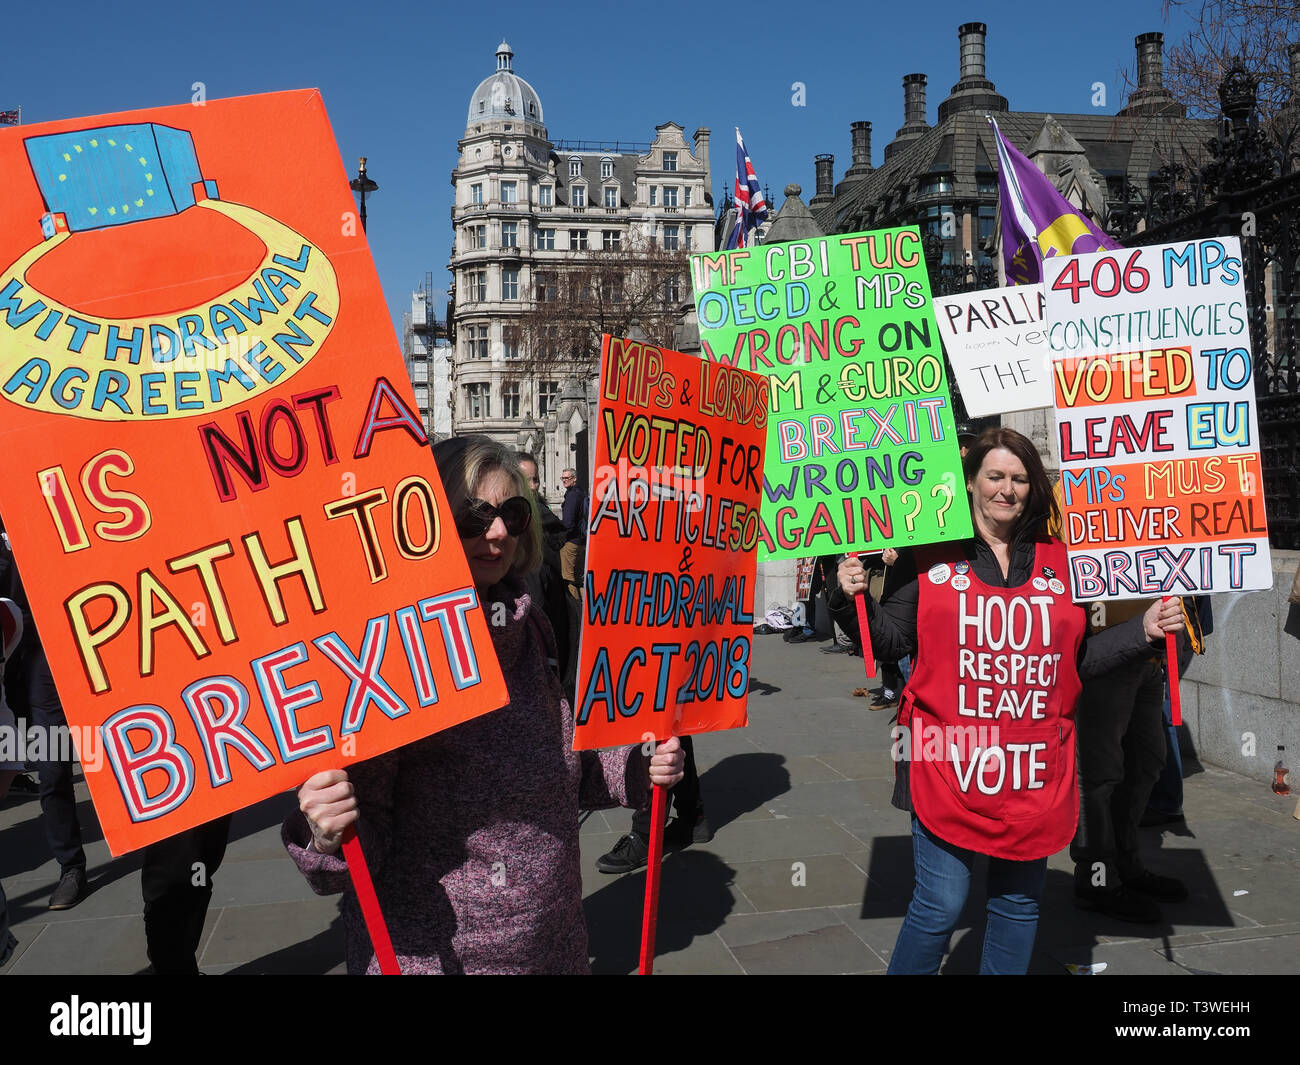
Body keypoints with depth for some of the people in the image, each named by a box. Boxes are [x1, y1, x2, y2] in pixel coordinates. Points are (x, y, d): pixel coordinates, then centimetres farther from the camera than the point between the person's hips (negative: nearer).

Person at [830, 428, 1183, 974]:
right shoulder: (930, 557, 1)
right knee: (940, 905, -2)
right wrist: (854, 599, -14)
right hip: (948, 764, -3)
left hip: (1033, 771, 4)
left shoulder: (1058, 562, 10)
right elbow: (890, 639, 2)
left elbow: (1078, 657, 14)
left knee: (1019, 901, 15)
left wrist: (1144, 630, 4)